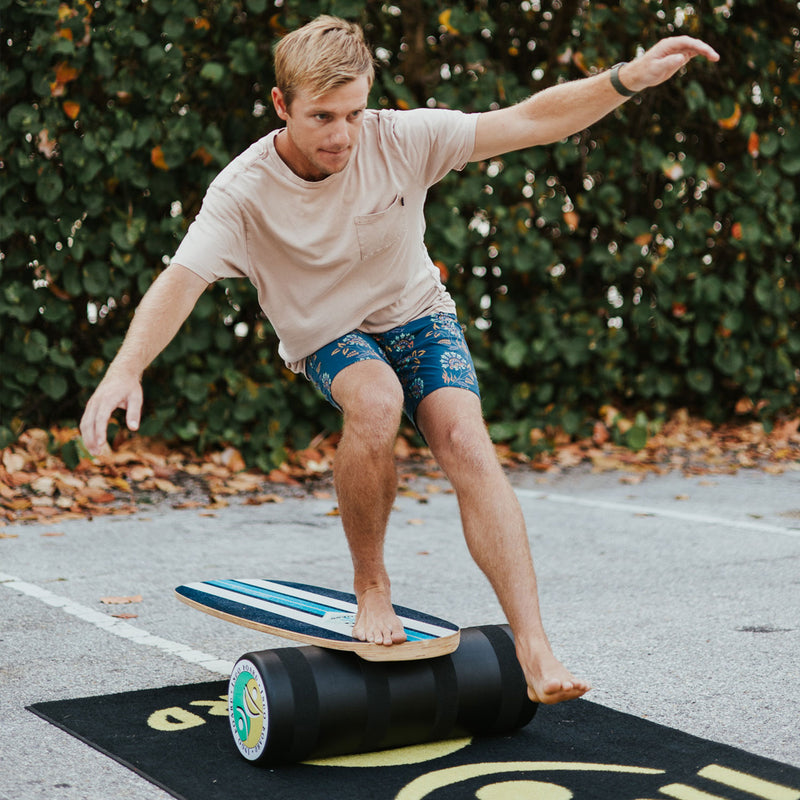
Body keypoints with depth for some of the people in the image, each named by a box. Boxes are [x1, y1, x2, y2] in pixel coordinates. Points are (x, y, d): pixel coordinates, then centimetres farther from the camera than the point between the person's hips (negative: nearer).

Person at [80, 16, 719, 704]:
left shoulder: (399, 139, -19)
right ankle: (371, 586, -11)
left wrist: (628, 78, -33)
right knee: (376, 403, -36)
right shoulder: (244, 190, -22)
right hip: (327, 336, -1)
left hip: (417, 313, 1)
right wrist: (126, 369, -50)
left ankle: (534, 652, -26)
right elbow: (181, 281, -34)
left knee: (466, 441, -24)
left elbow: (532, 121, -20)